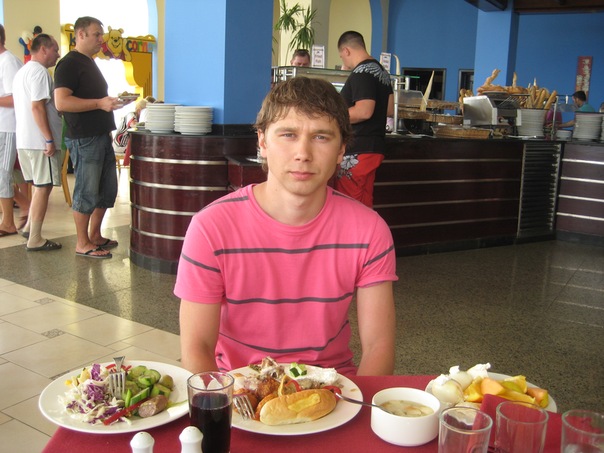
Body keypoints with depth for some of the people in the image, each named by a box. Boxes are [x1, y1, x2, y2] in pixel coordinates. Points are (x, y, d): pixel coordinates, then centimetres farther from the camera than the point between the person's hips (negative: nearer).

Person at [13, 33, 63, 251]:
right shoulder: (39, 71, -12)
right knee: (43, 187, -4)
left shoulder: (21, 72, 19)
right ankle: (35, 240, -2)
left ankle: (31, 229, 22)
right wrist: (49, 140, -20)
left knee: (39, 186, 17)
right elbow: (37, 106, -20)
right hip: (40, 141, -9)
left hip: (24, 140, 9)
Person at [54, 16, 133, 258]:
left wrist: (112, 101, 14)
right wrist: (99, 103, -24)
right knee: (87, 192, -3)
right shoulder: (69, 64, -11)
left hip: (102, 136, 10)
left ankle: (95, 236, 26)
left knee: (108, 189, 13)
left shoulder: (90, 63, 19)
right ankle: (82, 244, 8)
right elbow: (61, 102, -22)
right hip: (84, 139, -9)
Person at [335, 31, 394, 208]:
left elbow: (364, 111, -23)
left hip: (357, 151, -10)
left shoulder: (362, 72, -14)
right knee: (364, 204, 15)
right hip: (375, 147, 10)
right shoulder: (382, 71, 16)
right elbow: (389, 110, 20)